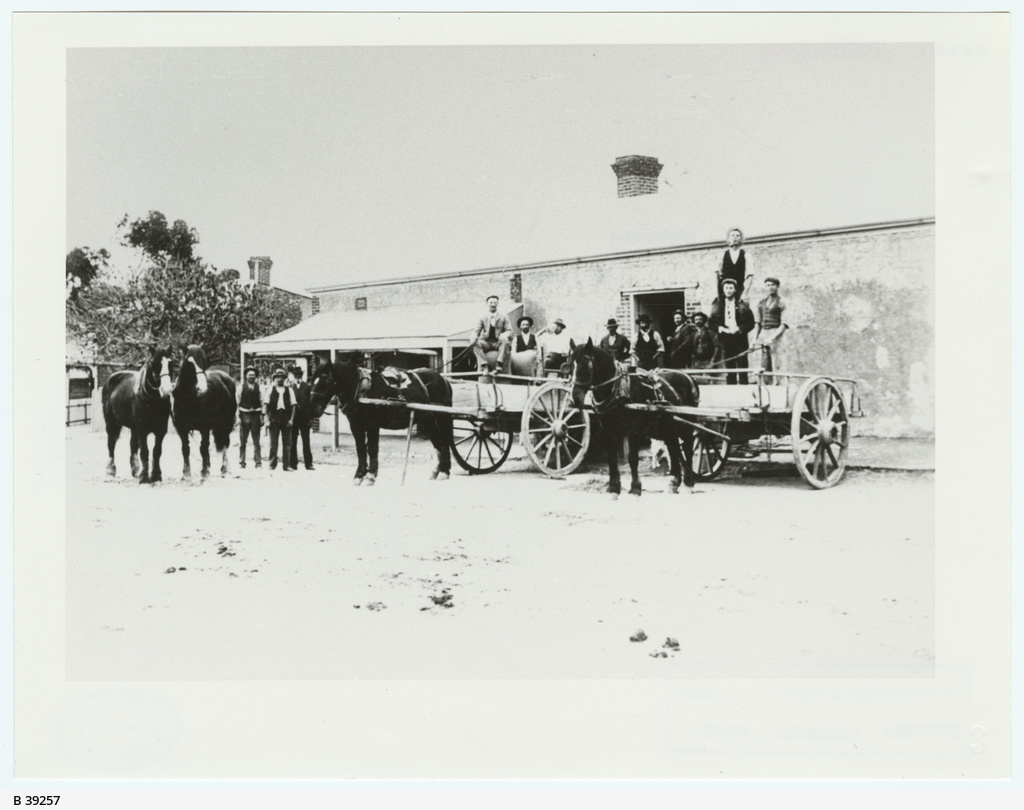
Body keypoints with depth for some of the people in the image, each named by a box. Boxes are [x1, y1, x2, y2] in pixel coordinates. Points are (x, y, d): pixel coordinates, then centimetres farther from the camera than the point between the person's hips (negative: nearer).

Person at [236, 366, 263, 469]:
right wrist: (238, 417, -5)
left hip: (255, 414, 1)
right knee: (242, 441, 5)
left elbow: (261, 402, 5)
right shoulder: (241, 387, 1)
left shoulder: (258, 387, 5)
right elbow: (237, 402, 0)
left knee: (256, 441, 4)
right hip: (244, 414, -1)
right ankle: (241, 462, 13)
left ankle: (258, 463, 7)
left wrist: (262, 416, 1)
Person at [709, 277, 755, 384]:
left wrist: (738, 329, -11)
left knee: (742, 369, -4)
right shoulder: (717, 305, 9)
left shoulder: (742, 305, 3)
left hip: (740, 339, -2)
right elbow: (712, 324, 9)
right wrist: (721, 328, -9)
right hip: (725, 339, 2)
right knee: (729, 370, 3)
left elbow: (751, 323, 3)